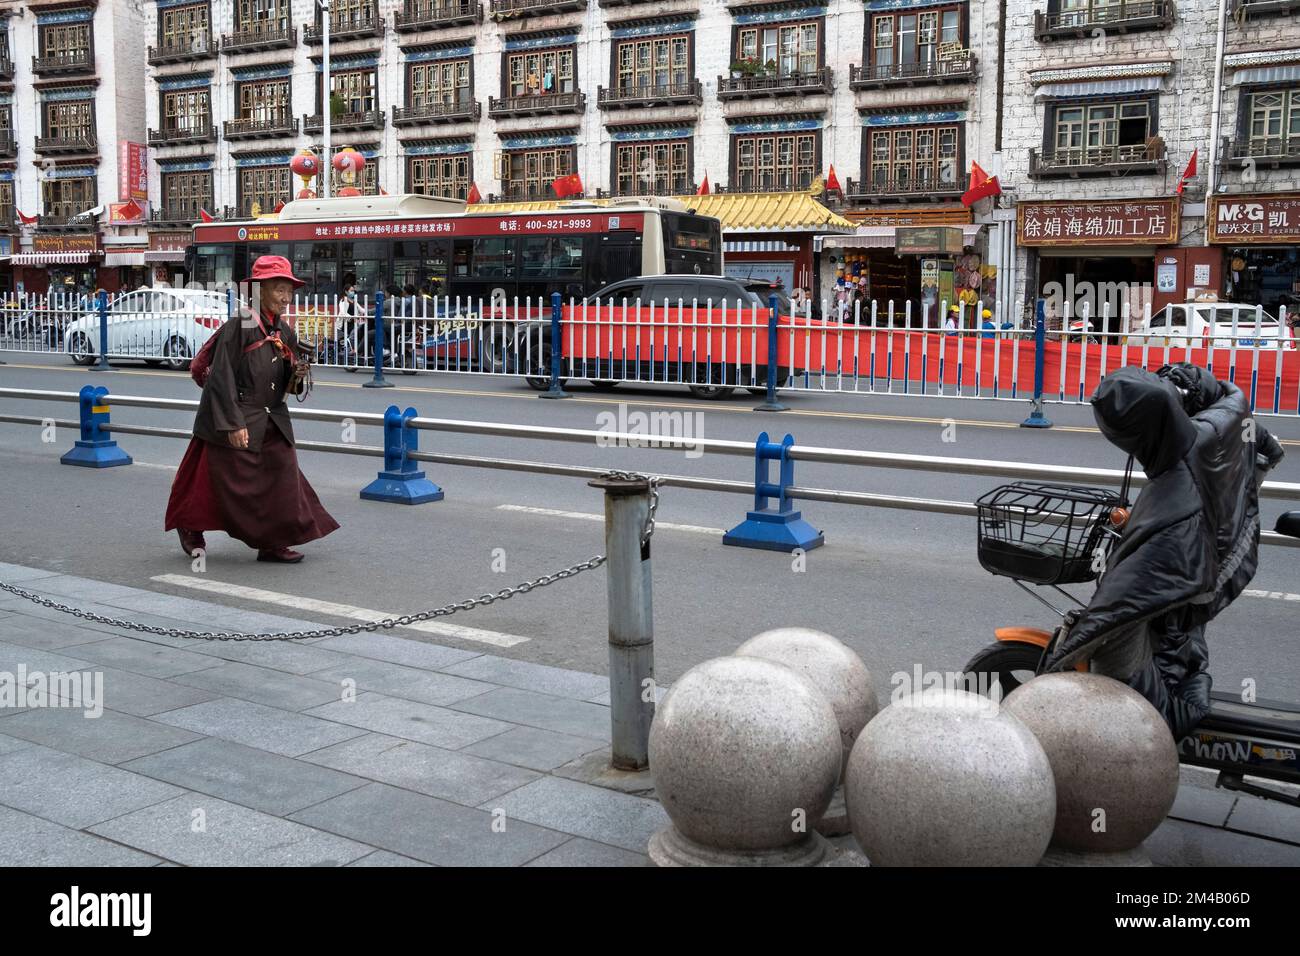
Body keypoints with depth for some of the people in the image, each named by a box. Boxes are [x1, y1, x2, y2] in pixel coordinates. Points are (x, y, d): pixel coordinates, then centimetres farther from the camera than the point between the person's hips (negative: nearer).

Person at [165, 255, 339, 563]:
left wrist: (298, 374, -11)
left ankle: (273, 544, 11)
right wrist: (233, 423, -20)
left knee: (283, 475, 1)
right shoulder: (239, 326, -14)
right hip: (237, 420, -7)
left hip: (273, 420, 7)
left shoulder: (285, 333, 8)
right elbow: (222, 378, -16)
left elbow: (288, 384, 12)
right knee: (236, 482, 2)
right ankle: (190, 527, 27)